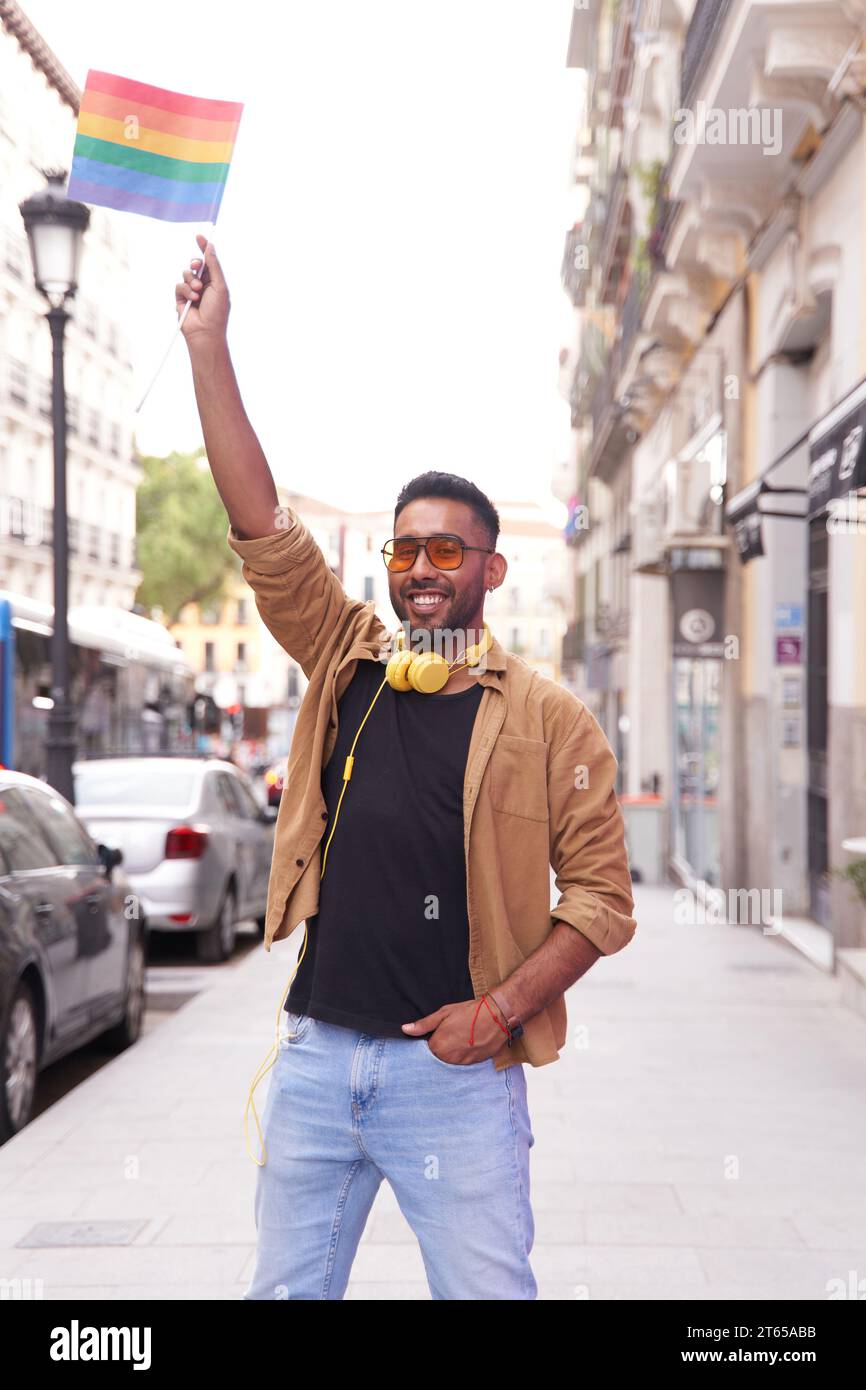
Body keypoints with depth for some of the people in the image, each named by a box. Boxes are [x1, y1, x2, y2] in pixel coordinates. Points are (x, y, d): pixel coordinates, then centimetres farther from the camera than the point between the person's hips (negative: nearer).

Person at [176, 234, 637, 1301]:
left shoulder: (549, 718, -1)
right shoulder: (345, 663, 8)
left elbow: (601, 896, -2)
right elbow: (261, 525, 1)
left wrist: (502, 1006, -14)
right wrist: (208, 344, -4)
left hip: (458, 1073, -3)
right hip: (315, 1055, 4)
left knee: (485, 1290, 2)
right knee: (283, 1288, 13)